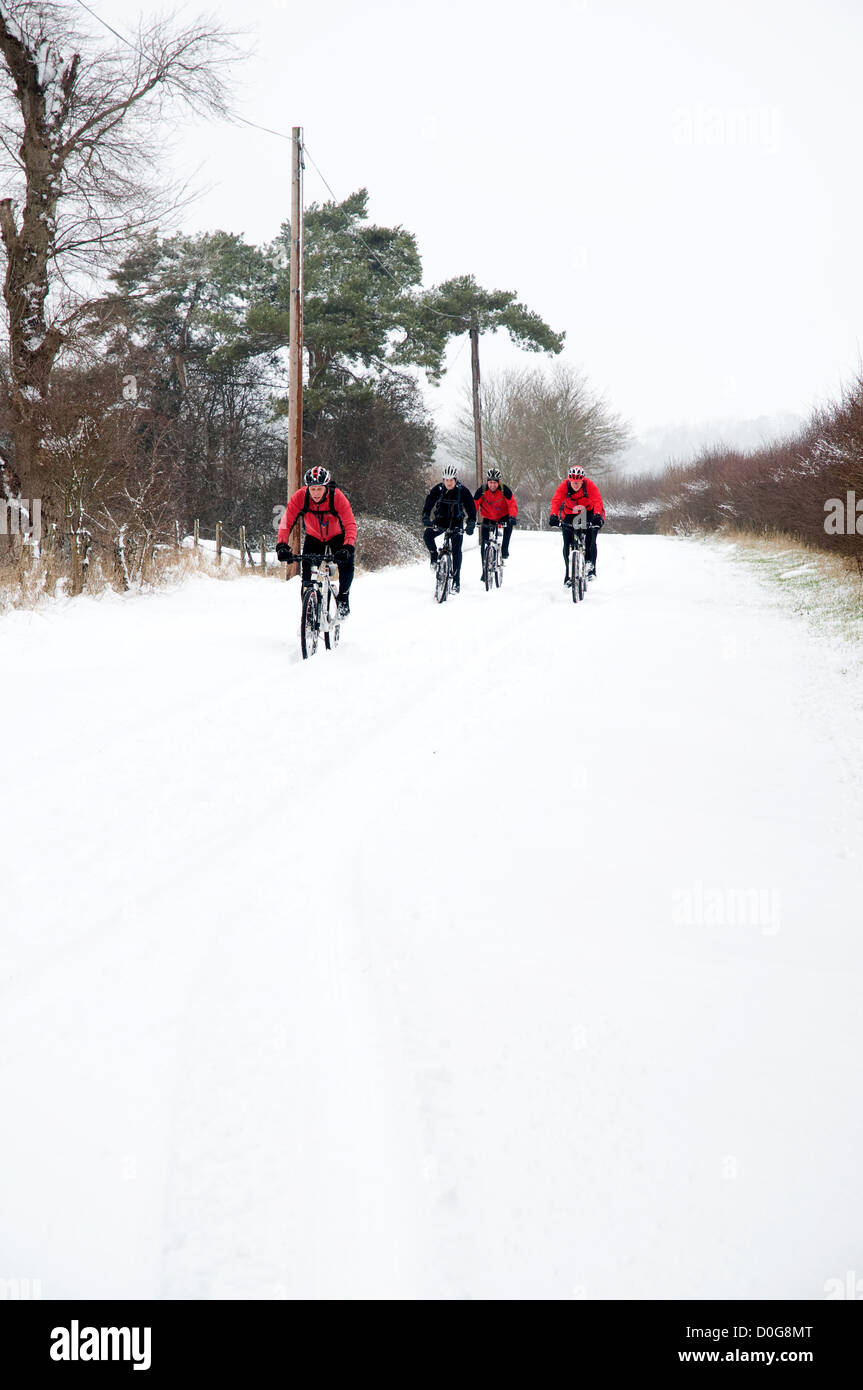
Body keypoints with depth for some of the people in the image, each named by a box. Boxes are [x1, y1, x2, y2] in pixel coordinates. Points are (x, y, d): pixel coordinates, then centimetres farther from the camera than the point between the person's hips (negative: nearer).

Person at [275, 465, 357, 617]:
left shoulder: (337, 497, -33)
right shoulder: (300, 497, -29)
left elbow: (350, 525, -39)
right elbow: (286, 522, -29)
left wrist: (348, 547, -54)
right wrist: (282, 545, -44)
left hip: (336, 536, -1)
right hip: (313, 537, 1)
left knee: (346, 564, -20)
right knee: (307, 570, -13)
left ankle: (343, 599, 3)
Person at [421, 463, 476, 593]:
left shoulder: (463, 491, -14)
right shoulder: (438, 489, -10)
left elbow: (471, 507, -15)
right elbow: (428, 503, -15)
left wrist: (471, 523, -31)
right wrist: (425, 517, -33)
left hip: (456, 522, -2)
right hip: (440, 520, 2)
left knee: (456, 551, -10)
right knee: (427, 535, -26)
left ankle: (456, 581, -7)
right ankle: (435, 558, -2)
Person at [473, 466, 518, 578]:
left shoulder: (504, 490, -20)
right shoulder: (481, 491, -18)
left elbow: (512, 504, -23)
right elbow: (474, 505, -18)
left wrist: (512, 516, -41)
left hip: (503, 517, -1)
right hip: (488, 519, 1)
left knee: (509, 524, -35)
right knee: (484, 545, -6)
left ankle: (504, 550, -20)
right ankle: (485, 570, 7)